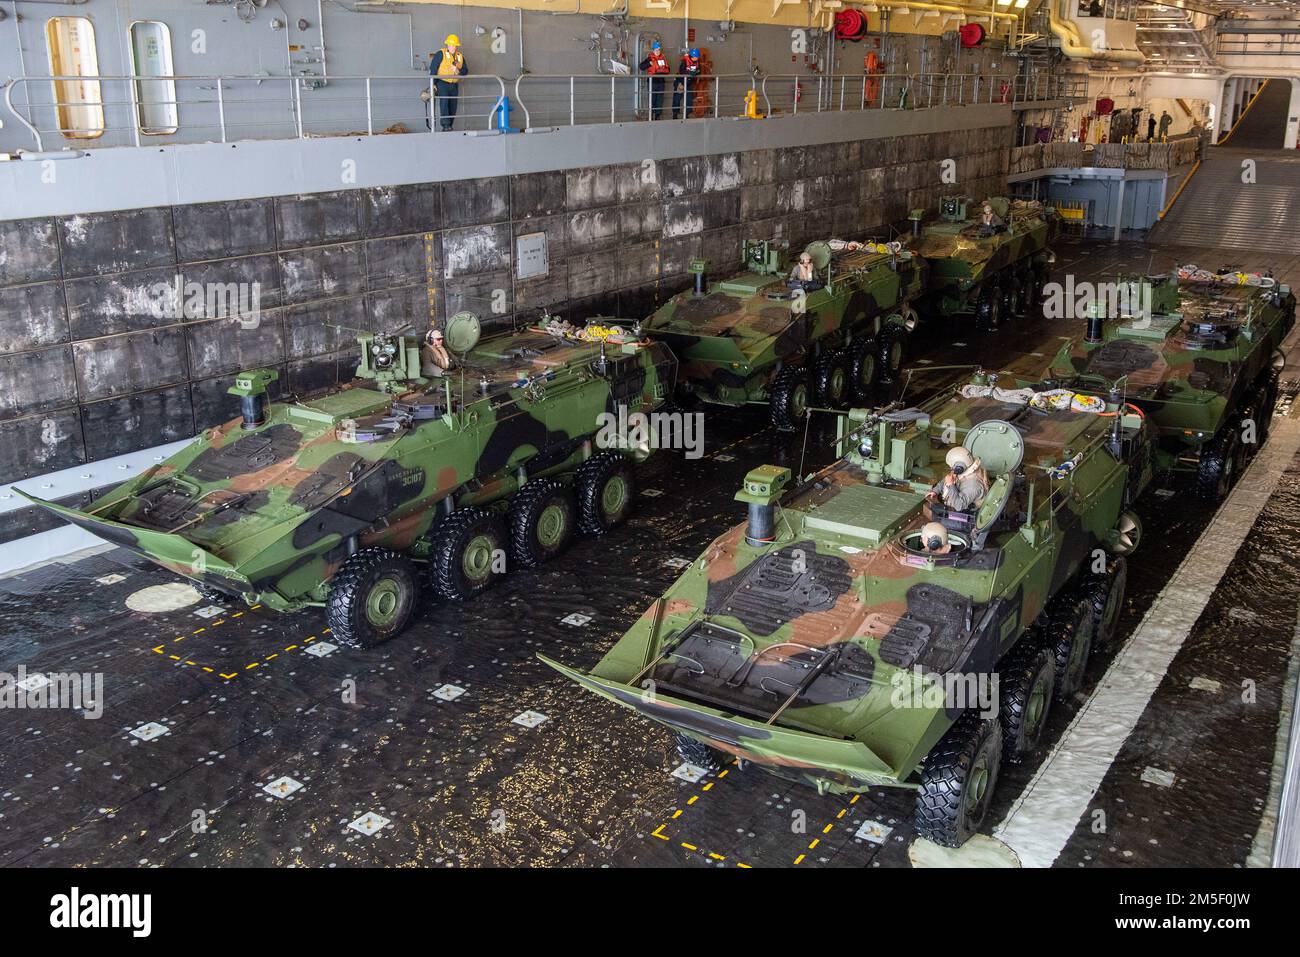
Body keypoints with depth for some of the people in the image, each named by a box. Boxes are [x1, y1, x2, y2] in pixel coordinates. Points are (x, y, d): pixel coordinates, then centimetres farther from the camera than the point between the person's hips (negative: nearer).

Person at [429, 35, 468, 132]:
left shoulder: (460, 56, 11)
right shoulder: (440, 54, -5)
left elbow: (465, 70, 10)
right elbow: (433, 68, -7)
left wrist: (458, 71, -12)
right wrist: (433, 83, -11)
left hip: (454, 85, 6)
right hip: (442, 84, -6)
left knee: (453, 106, 5)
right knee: (444, 103, -19)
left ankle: (449, 126, 14)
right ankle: (445, 125, -22)